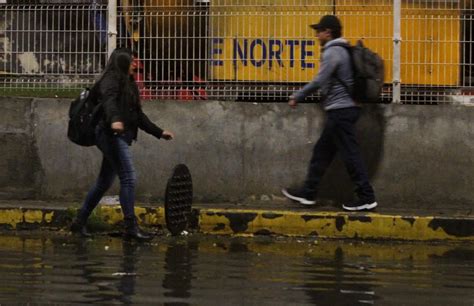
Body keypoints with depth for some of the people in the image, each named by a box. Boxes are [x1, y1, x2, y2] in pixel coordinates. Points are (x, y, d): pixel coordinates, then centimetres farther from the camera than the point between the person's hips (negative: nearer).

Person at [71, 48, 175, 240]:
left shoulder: (128, 84, 24)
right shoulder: (111, 80, -5)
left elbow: (138, 116, 29)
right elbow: (109, 101, -26)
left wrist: (159, 133, 30)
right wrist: (114, 119, -46)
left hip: (119, 137, 10)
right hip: (111, 134, -10)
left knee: (104, 182, 12)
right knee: (129, 178, -16)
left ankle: (80, 222, 20)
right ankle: (131, 227, -18)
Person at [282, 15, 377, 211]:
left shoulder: (333, 51, -14)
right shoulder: (341, 51, 17)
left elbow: (320, 81, -19)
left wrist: (297, 97, -9)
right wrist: (300, 95, 21)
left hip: (341, 110, -10)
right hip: (343, 109, 10)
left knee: (350, 154, -8)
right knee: (322, 152, 14)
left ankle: (366, 198, -7)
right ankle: (308, 193, 19)